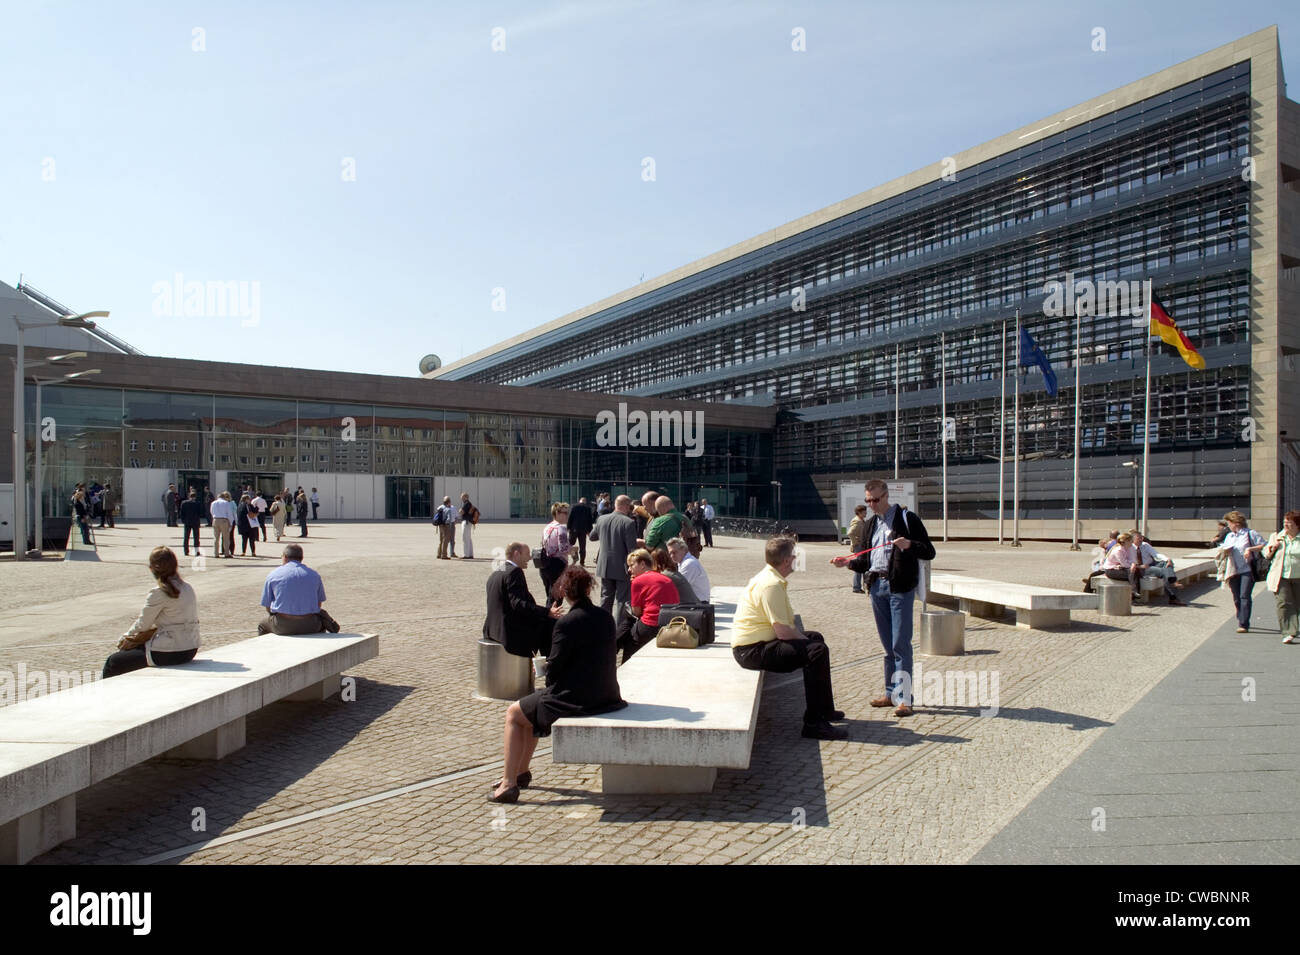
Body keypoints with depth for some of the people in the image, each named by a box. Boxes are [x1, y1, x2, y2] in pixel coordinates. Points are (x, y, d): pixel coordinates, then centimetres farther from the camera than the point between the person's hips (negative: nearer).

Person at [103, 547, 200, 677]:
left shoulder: (158, 593, -15)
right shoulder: (187, 588, 8)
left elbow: (142, 625, -5)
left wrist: (125, 637, 13)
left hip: (170, 654, -8)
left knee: (113, 662, 8)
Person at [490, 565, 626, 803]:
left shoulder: (566, 623, -20)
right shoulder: (606, 617, 1)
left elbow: (554, 667, -16)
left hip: (575, 699, -8)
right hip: (604, 695, 8)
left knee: (513, 714, 14)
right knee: (530, 707, 30)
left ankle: (509, 783, 16)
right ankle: (521, 771, 41)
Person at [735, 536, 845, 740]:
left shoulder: (769, 578, 12)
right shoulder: (771, 585, -21)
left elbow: (786, 624, 15)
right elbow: (783, 632, -23)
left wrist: (804, 638, 5)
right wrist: (804, 639, -7)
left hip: (759, 641, 12)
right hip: (752, 651, -12)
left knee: (815, 637, 25)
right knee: (817, 650, -22)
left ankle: (824, 710, 32)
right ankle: (813, 723, -17)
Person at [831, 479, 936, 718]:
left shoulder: (907, 519, -3)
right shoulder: (871, 525, 16)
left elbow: (929, 552, -5)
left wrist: (910, 545, -23)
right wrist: (848, 562, 2)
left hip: (900, 588, -6)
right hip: (877, 586, 6)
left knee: (901, 644, -7)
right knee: (887, 645, 11)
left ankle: (904, 698, -2)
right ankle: (891, 693, 19)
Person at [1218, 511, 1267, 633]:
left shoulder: (1250, 533, 0)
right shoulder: (1229, 536, 18)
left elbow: (1265, 546, -3)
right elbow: (1223, 550, 23)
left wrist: (1250, 549, -15)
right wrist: (1224, 551, 1)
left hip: (1247, 570, -6)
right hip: (1233, 571, 6)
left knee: (1245, 596, -13)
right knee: (1237, 599, 8)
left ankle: (1244, 624, -15)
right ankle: (1241, 621, 22)